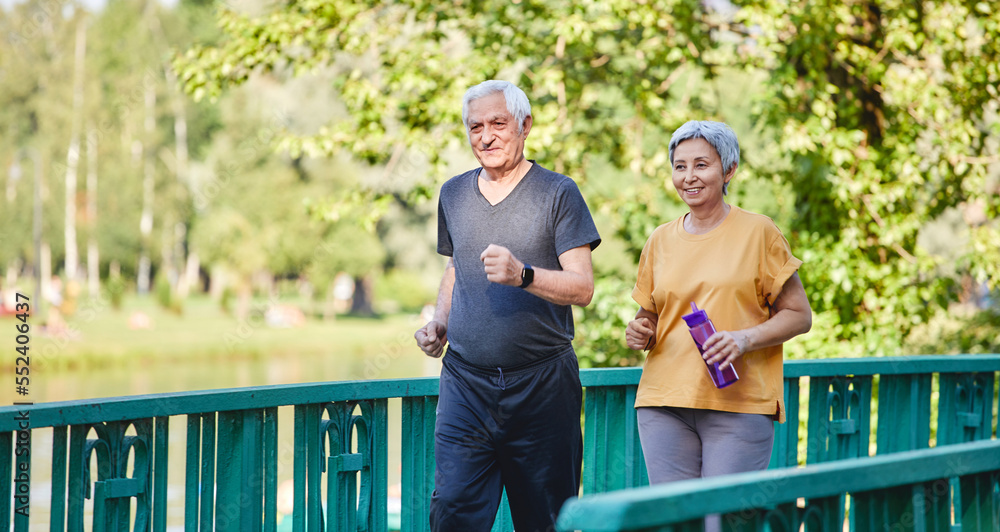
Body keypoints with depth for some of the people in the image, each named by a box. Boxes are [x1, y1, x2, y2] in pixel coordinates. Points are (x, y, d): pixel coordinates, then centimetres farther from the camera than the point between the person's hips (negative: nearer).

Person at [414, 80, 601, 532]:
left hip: (542, 385, -3)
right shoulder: (454, 194, 12)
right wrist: (439, 323, 9)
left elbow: (582, 287, -9)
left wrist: (522, 275, -27)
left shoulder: (557, 193, -2)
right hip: (465, 381, 3)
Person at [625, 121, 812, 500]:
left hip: (740, 403, -3)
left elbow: (799, 315, 3)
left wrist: (745, 338, -14)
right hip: (665, 402, 3)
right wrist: (640, 334, 0)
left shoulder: (759, 233, 3)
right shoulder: (660, 240, 14)